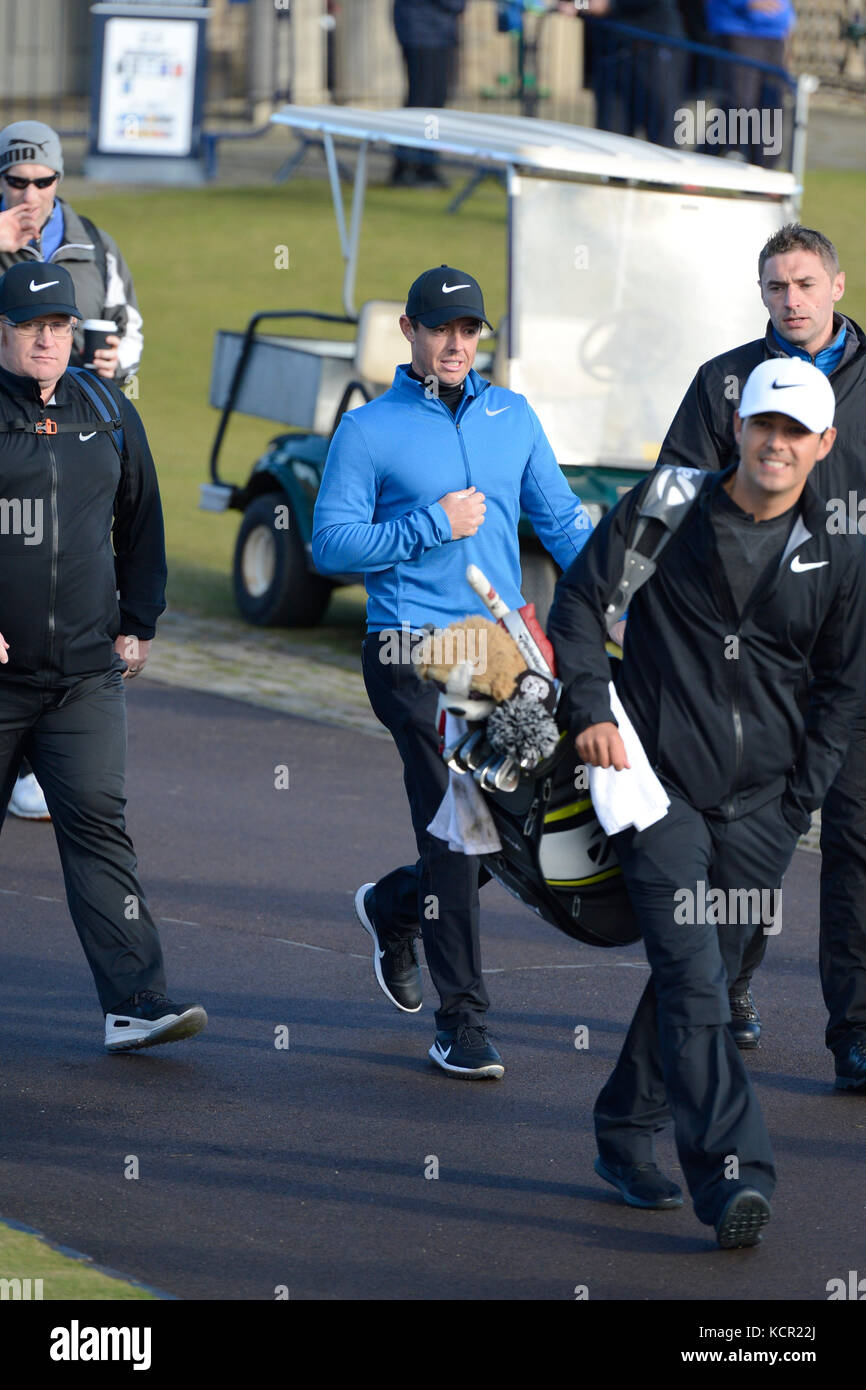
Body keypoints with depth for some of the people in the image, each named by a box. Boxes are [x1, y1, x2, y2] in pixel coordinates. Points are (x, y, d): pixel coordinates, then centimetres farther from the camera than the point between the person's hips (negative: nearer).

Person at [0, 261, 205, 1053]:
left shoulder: (107, 415, 9)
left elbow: (141, 524, 21)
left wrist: (138, 624, 16)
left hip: (87, 670, 2)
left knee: (97, 819, -9)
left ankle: (135, 1002, -14)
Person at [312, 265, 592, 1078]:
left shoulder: (512, 416, 13)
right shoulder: (368, 430, 0)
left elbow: (561, 521, 15)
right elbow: (331, 545, -4)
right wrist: (432, 525, -12)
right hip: (414, 656, -5)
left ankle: (393, 908, 35)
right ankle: (462, 1021, -5)